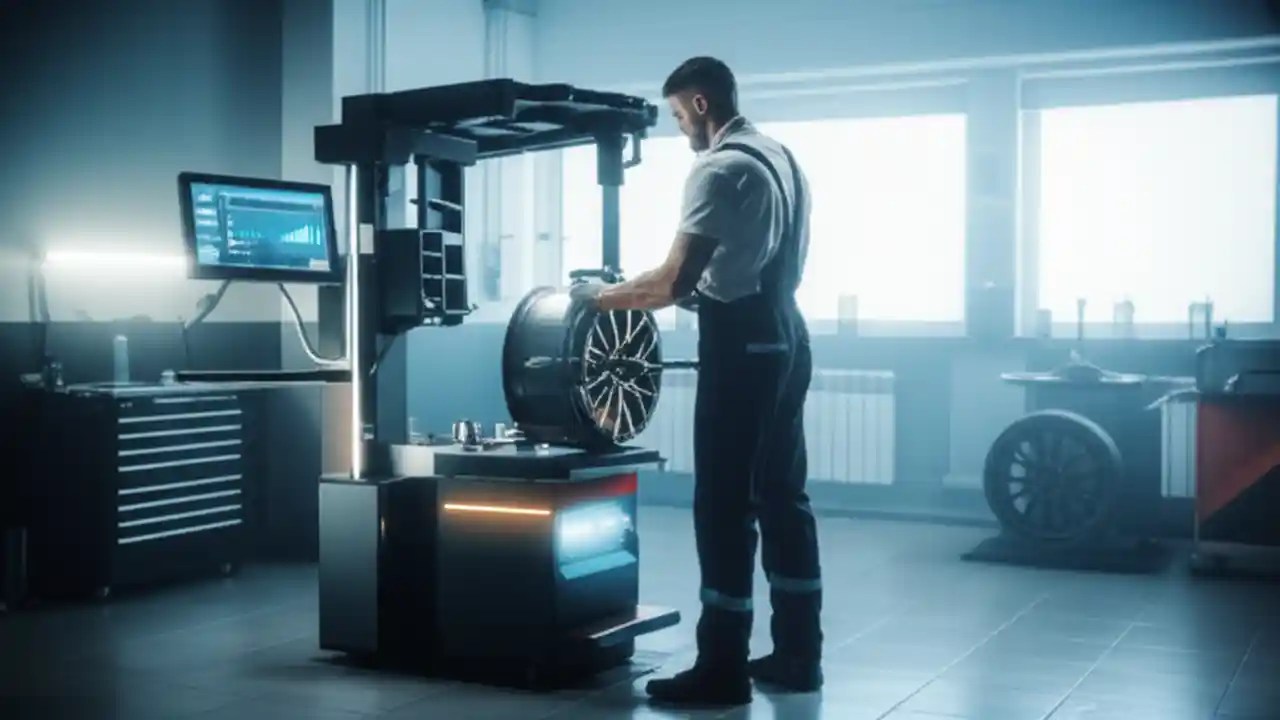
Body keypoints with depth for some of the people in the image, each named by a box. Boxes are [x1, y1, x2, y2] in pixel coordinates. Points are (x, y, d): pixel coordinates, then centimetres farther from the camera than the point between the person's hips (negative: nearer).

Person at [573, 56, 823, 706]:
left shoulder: (719, 168, -13)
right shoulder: (781, 158, 15)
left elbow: (676, 280, -16)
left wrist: (603, 297, -4)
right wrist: (696, 294, 19)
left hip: (741, 346, -9)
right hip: (783, 336, 9)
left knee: (725, 506, -5)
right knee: (782, 496, 12)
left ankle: (723, 668, 0)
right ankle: (797, 655, 18)